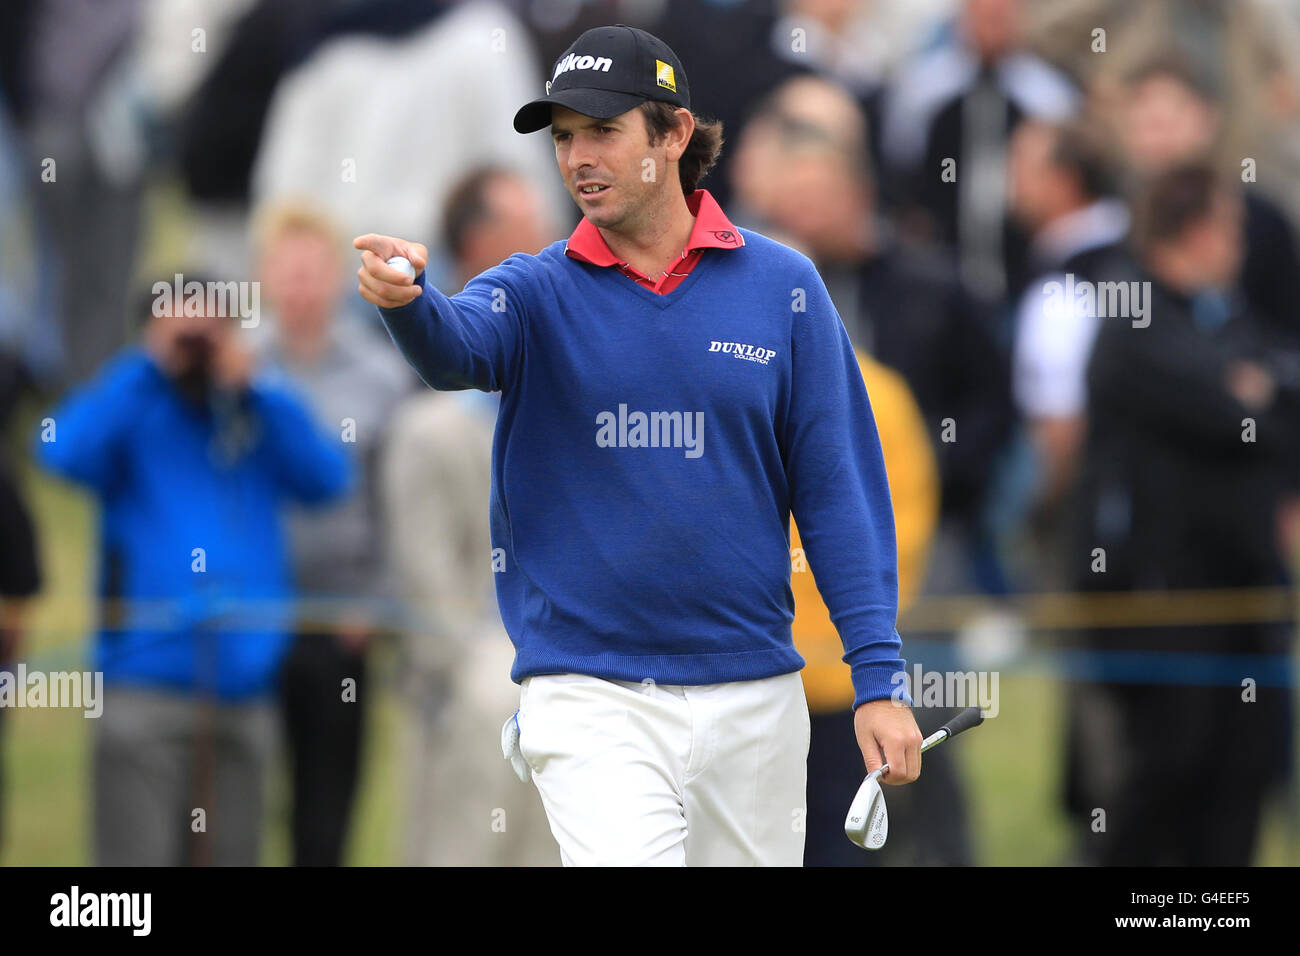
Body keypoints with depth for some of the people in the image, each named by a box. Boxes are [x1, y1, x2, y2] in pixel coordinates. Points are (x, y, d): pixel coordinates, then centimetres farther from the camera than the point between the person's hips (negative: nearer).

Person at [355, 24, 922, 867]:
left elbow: (837, 487, 2)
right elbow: (455, 347, -22)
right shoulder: (539, 292, 1)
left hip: (752, 698, 2)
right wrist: (407, 301, -46)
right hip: (587, 700, -1)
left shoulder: (781, 286, 2)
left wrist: (879, 677, -4)